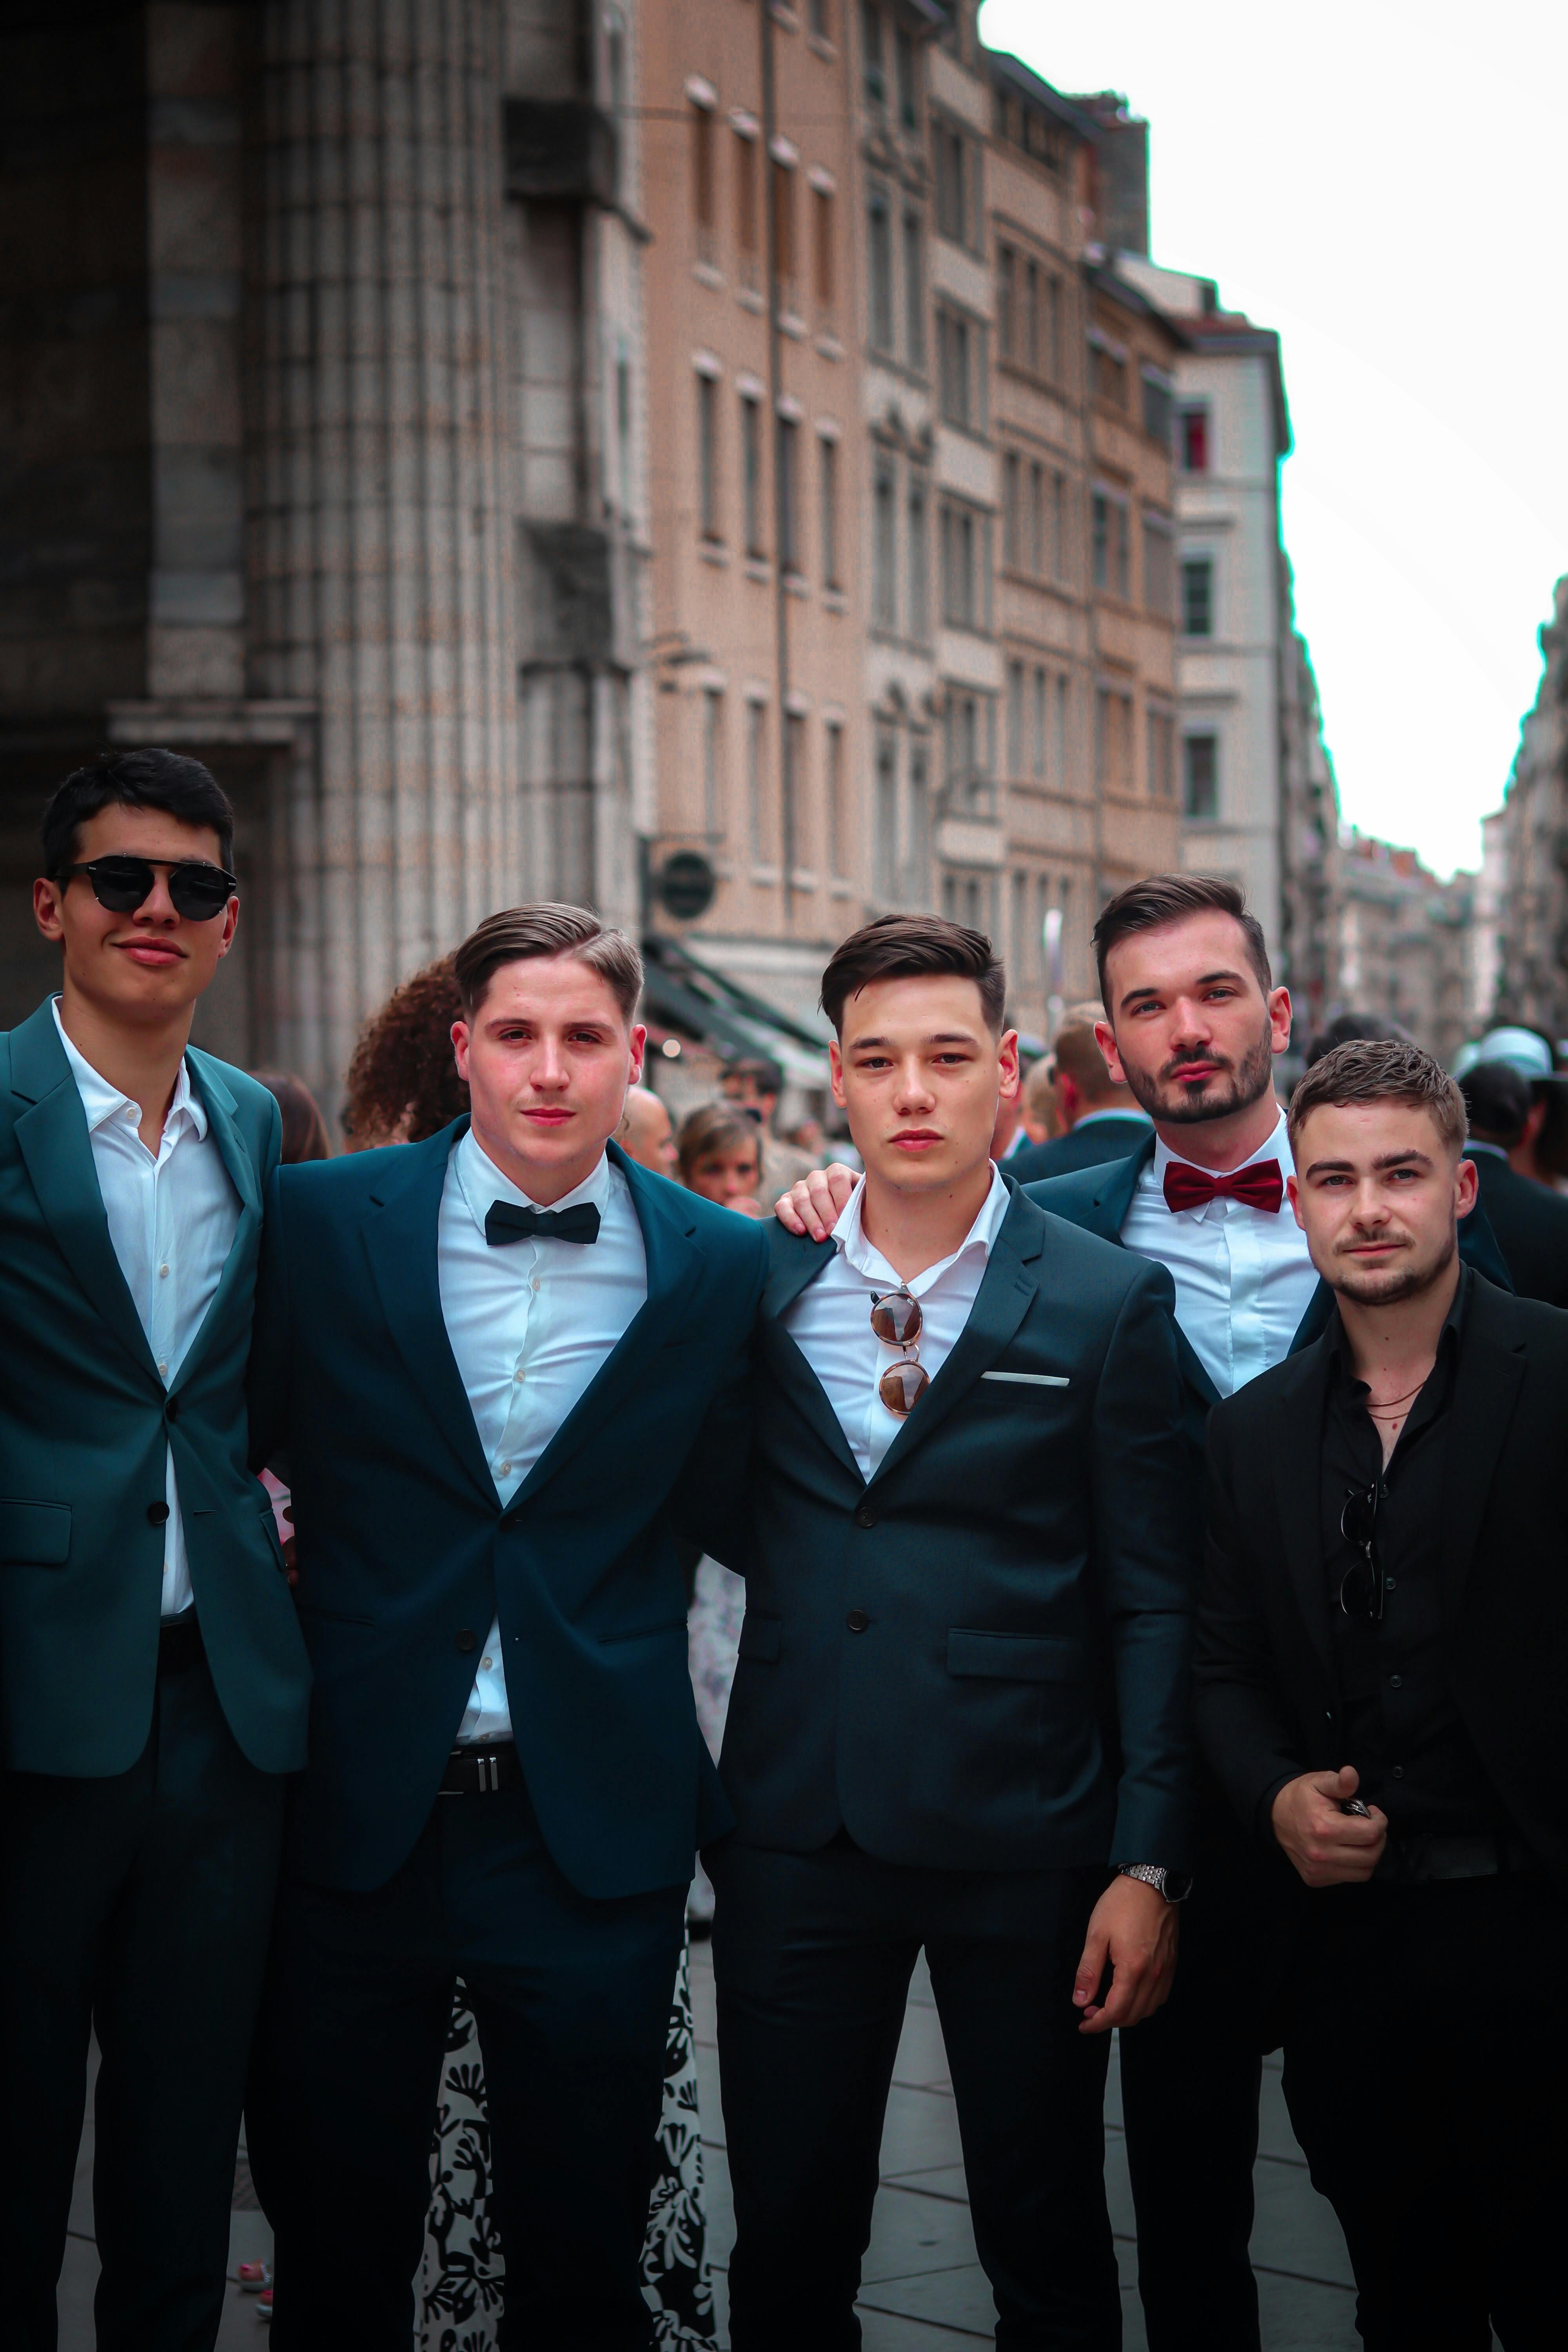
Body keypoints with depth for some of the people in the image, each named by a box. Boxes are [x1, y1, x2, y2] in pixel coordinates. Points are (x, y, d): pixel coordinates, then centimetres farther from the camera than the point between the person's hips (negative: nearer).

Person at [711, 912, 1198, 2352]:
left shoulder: (1108, 1306, -2)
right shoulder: (757, 1281, 5)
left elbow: (1154, 1606, -3)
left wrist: (1149, 1864, -8)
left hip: (1026, 1843, -2)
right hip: (797, 1834, 2)